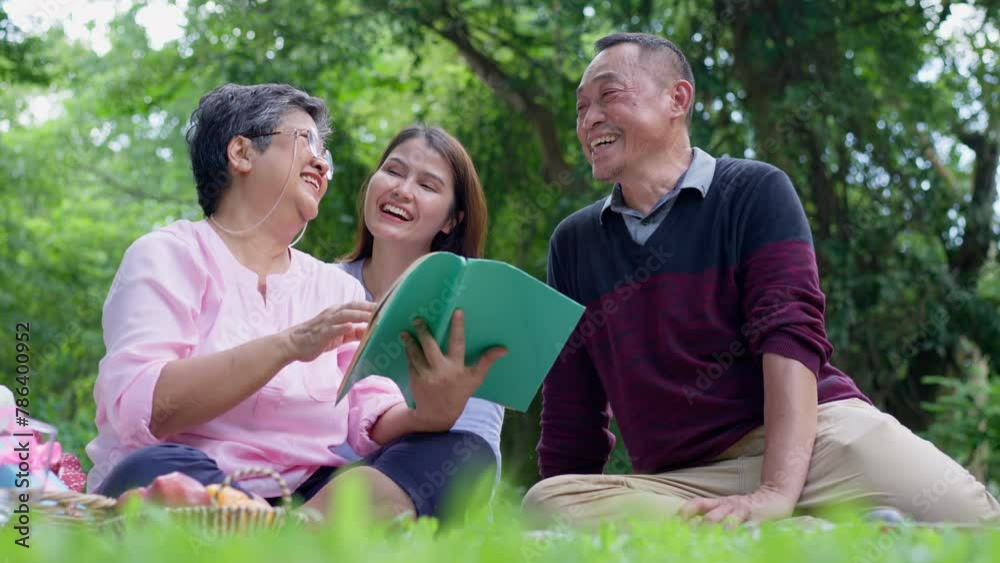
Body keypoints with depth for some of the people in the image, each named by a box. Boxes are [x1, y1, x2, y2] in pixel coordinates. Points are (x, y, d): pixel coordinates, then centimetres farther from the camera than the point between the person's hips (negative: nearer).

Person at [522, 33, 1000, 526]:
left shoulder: (755, 191, 5)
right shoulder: (572, 243, 17)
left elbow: (790, 332, -10)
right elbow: (570, 414, 18)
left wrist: (777, 492, -24)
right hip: (682, 482, 5)